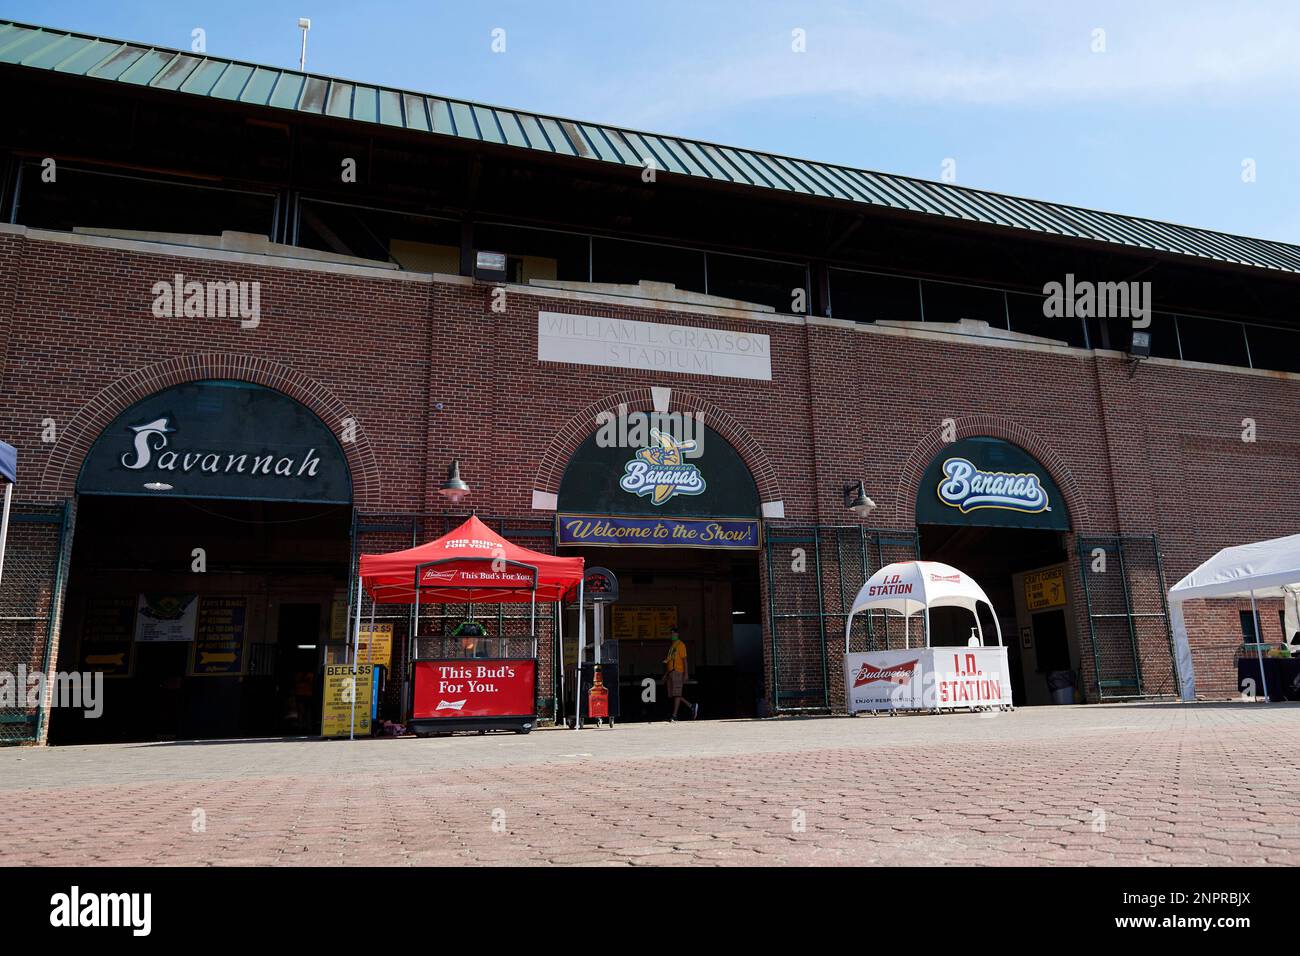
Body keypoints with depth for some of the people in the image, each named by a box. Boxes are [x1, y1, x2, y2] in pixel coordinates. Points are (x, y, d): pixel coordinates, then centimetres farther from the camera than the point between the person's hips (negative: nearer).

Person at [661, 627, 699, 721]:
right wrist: (665, 674, 21)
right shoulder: (671, 646, 21)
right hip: (670, 671, 9)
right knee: (674, 695, 7)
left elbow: (684, 659, -9)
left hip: (677, 671, -9)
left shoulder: (681, 645, -4)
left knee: (676, 694, -9)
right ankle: (692, 706, 17)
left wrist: (685, 674, -15)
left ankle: (674, 716, -10)